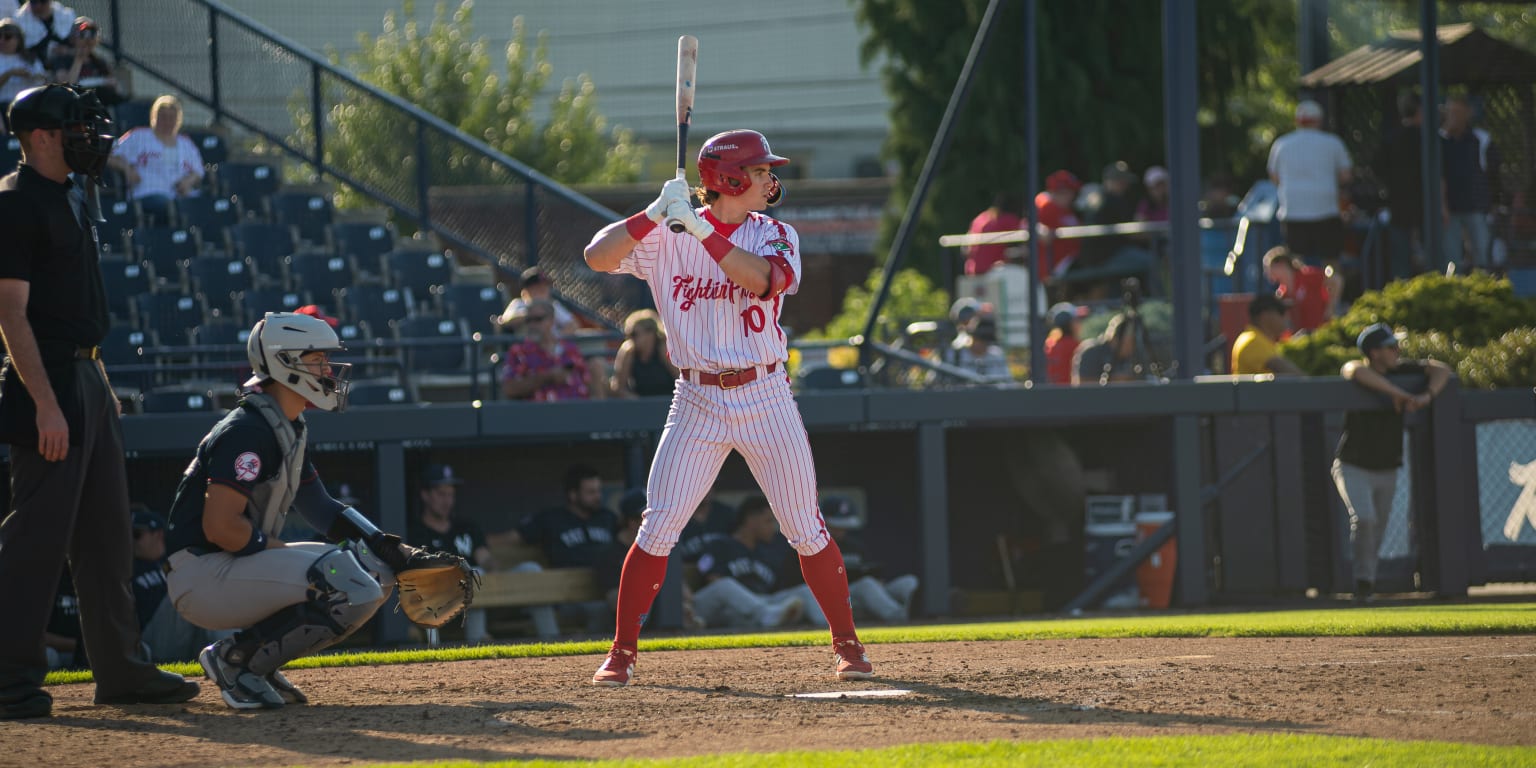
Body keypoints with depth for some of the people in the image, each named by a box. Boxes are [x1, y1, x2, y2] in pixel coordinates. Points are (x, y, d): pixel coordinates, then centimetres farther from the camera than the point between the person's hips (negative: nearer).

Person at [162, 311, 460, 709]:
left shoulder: (290, 430, 15)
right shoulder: (249, 430, -17)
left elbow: (324, 510, 20)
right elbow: (220, 526, -24)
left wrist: (393, 552, 8)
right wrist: (285, 552, -16)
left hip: (240, 565, 10)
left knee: (378, 571, 7)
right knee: (352, 588, -24)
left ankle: (259, 663, 4)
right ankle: (234, 658, -12)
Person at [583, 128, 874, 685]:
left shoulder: (775, 235, 2)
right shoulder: (665, 239, 0)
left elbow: (762, 279, -20)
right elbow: (598, 256, -12)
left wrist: (700, 228, -24)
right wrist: (657, 213, -21)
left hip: (766, 396, 1)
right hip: (698, 402, -1)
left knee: (806, 530, 2)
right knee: (658, 529, -6)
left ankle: (847, 645, 14)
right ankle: (622, 652, 4)